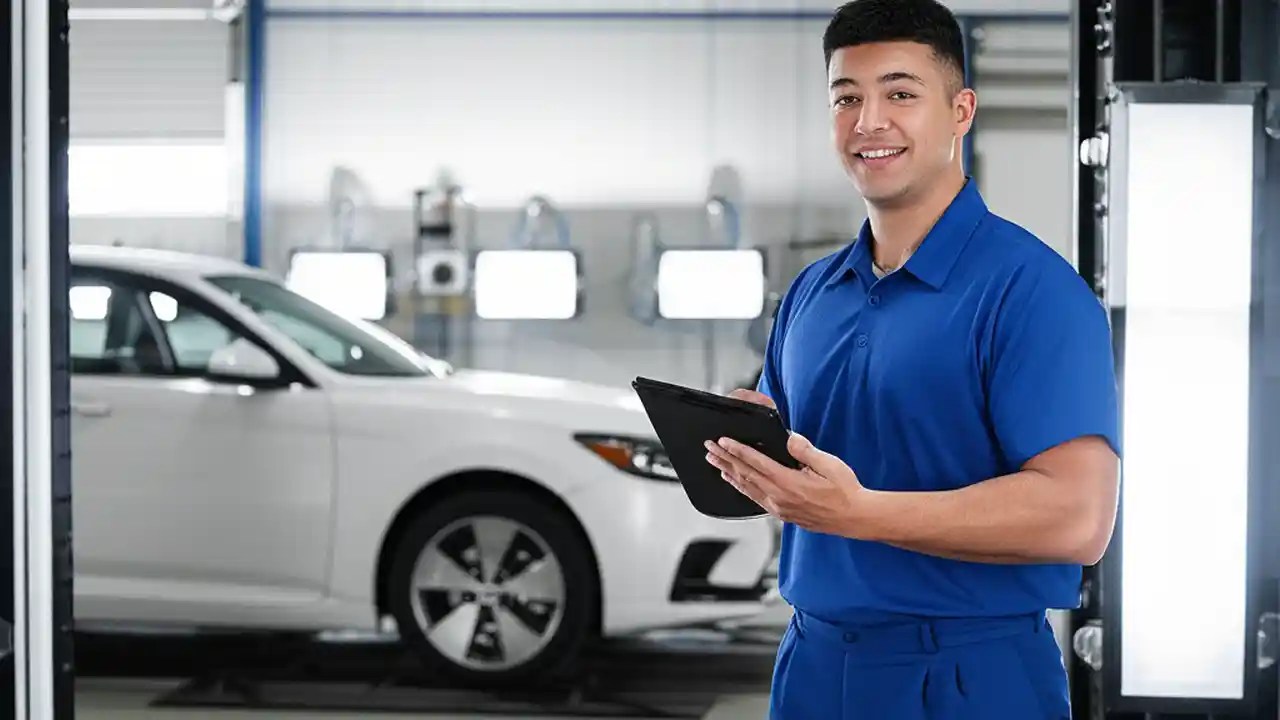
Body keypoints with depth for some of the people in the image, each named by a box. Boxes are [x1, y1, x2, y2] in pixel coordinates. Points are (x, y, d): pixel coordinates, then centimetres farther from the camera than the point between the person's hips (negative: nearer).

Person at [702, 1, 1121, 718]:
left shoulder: (1030, 288, -13)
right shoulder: (810, 293, 10)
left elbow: (1078, 517, -22)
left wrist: (856, 511, -26)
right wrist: (746, 453, -5)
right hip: (812, 660, 6)